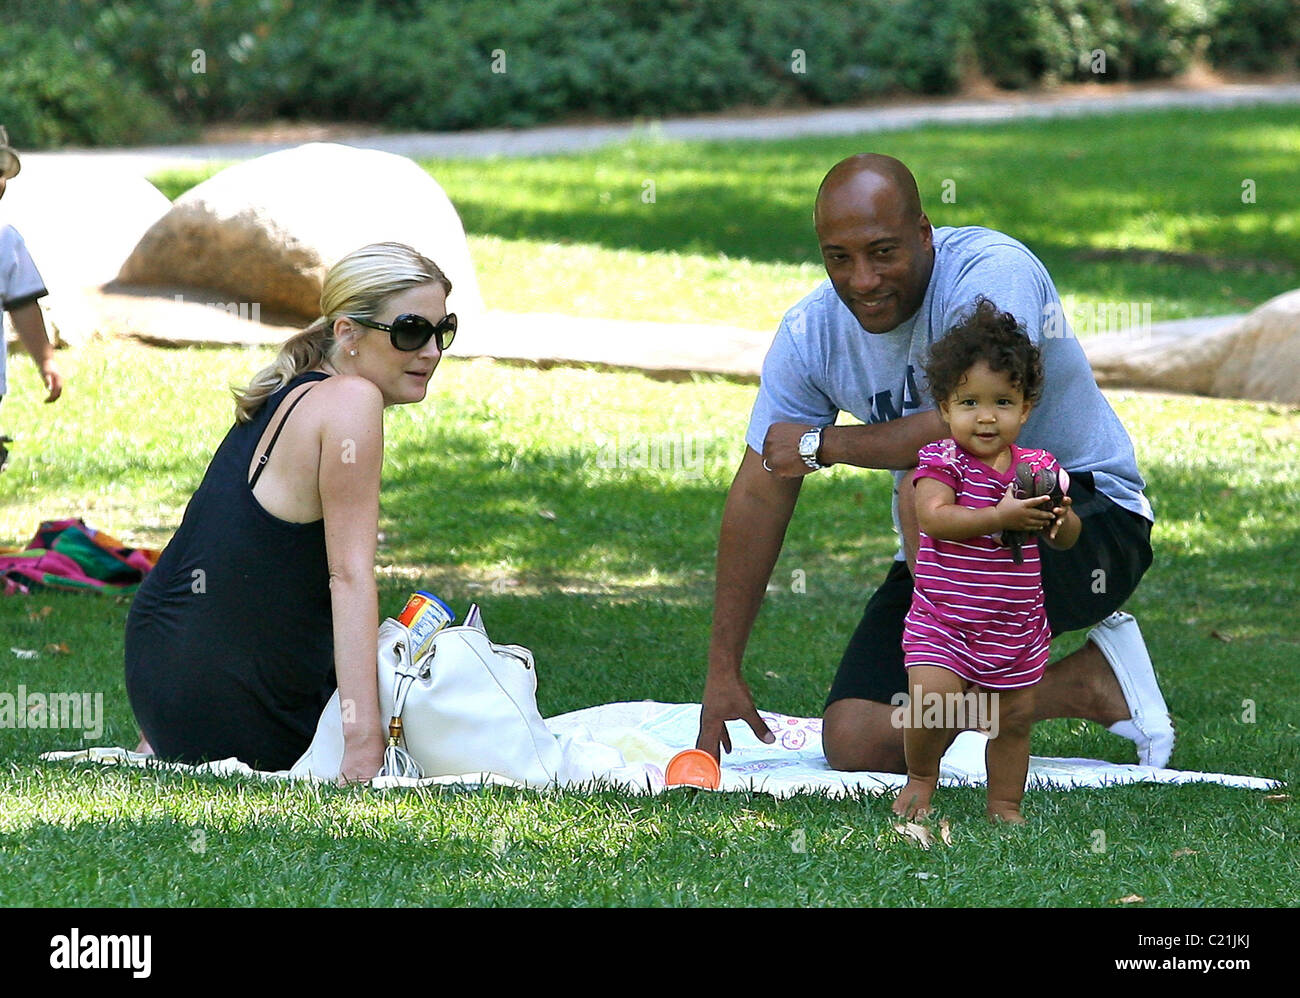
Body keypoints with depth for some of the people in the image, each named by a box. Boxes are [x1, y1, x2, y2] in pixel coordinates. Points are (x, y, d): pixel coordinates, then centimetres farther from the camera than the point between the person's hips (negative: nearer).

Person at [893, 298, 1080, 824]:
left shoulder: (1038, 468, 5)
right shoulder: (940, 462, -8)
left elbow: (1067, 539, 9)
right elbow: (934, 518, -25)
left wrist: (1058, 518, -15)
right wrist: (1002, 516, -31)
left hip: (1016, 627, 4)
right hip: (942, 622, -4)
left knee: (1015, 719, 9)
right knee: (933, 701, -19)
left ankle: (1005, 805, 26)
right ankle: (920, 778, 7)